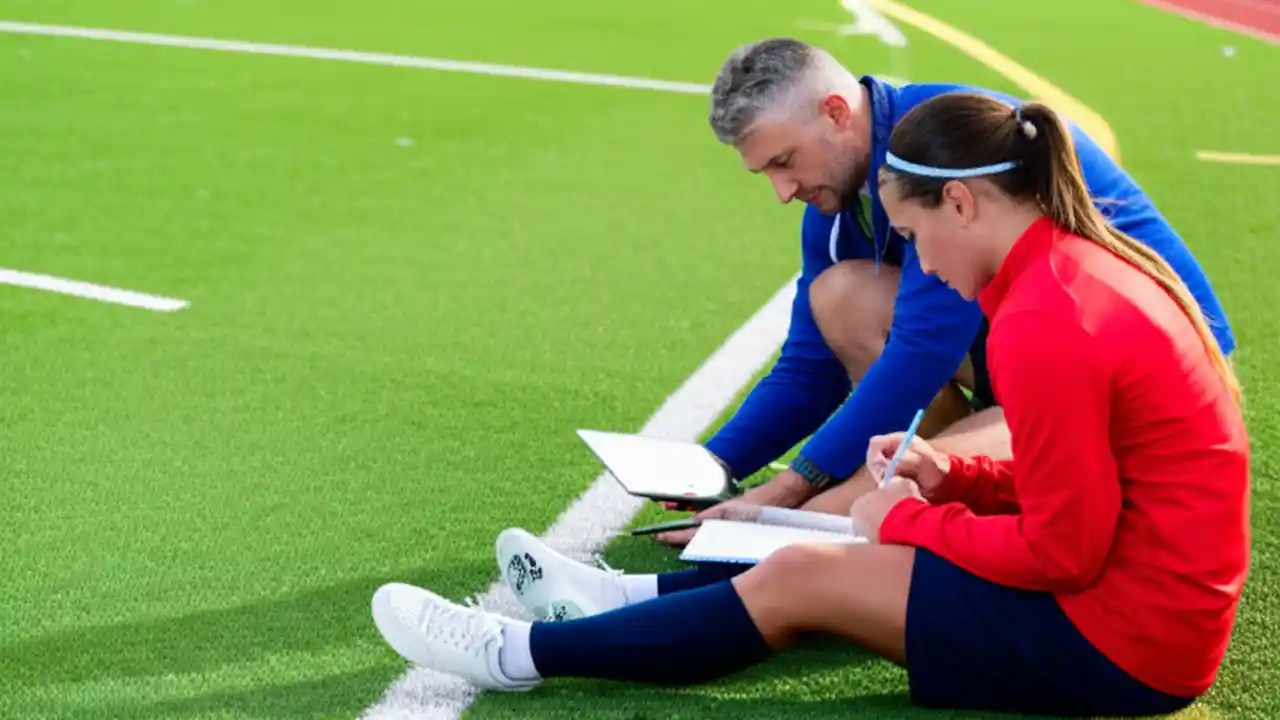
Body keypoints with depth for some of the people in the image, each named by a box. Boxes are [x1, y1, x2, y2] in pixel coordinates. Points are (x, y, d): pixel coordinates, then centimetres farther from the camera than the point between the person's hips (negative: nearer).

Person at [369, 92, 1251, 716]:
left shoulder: (1046, 328, -25)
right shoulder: (1092, 262, 6)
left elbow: (1061, 550, -21)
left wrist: (912, 522, -7)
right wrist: (950, 479, 6)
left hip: (1115, 637, -9)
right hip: (1163, 595, 9)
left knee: (798, 580, -3)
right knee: (831, 539, 15)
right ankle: (627, 597, 29)